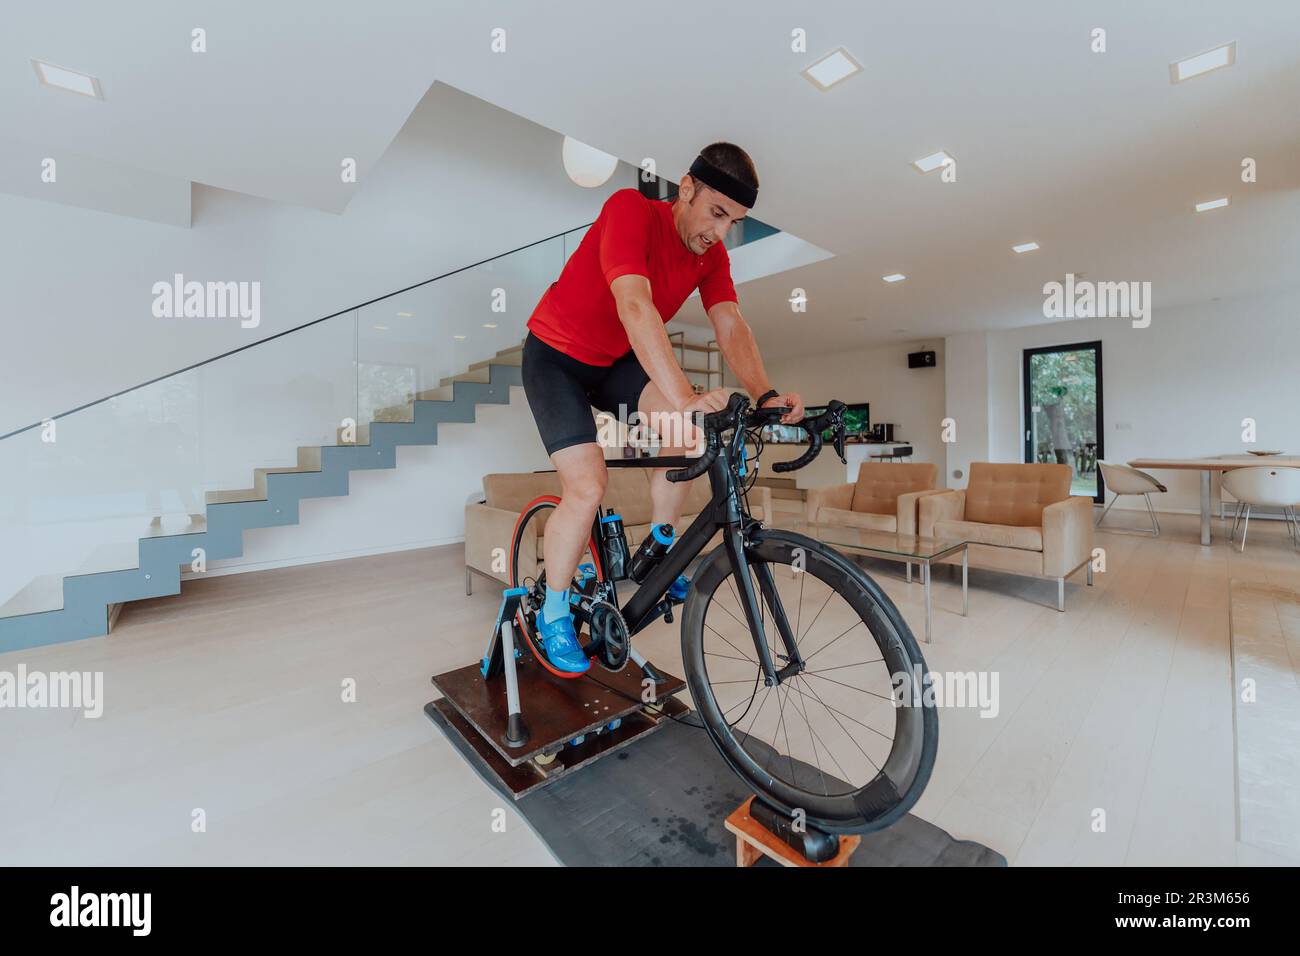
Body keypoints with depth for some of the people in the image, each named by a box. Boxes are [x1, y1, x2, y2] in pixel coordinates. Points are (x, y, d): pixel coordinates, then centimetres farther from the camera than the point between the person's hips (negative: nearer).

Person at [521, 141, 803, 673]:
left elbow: (732, 328, -18)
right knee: (587, 488, -17)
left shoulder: (712, 254, -6)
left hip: (617, 360, 6)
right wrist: (686, 398, -52)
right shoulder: (631, 210, -25)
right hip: (557, 356, -5)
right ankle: (553, 615, 6)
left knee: (690, 427, -21)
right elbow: (635, 307, -41)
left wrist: (766, 395, -36)